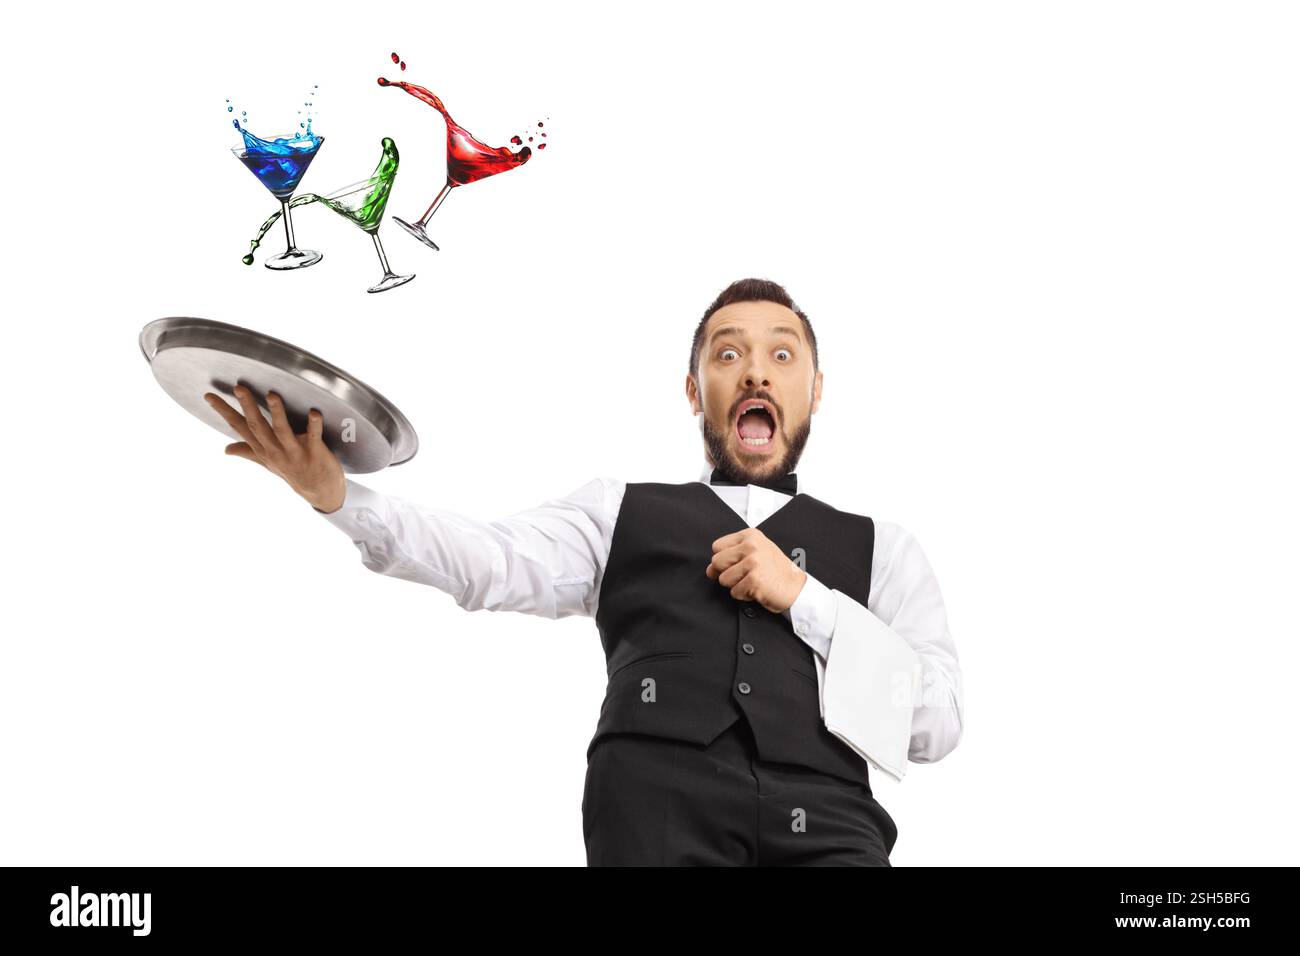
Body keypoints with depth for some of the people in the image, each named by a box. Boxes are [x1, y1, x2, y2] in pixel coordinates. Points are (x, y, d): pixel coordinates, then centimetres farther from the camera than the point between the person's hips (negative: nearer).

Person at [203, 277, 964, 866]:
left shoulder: (881, 548, 22)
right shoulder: (621, 512, 20)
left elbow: (939, 722, 11)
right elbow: (490, 562, 2)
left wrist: (806, 599, 0)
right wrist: (337, 494, -14)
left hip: (824, 822, 1)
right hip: (658, 810, 0)